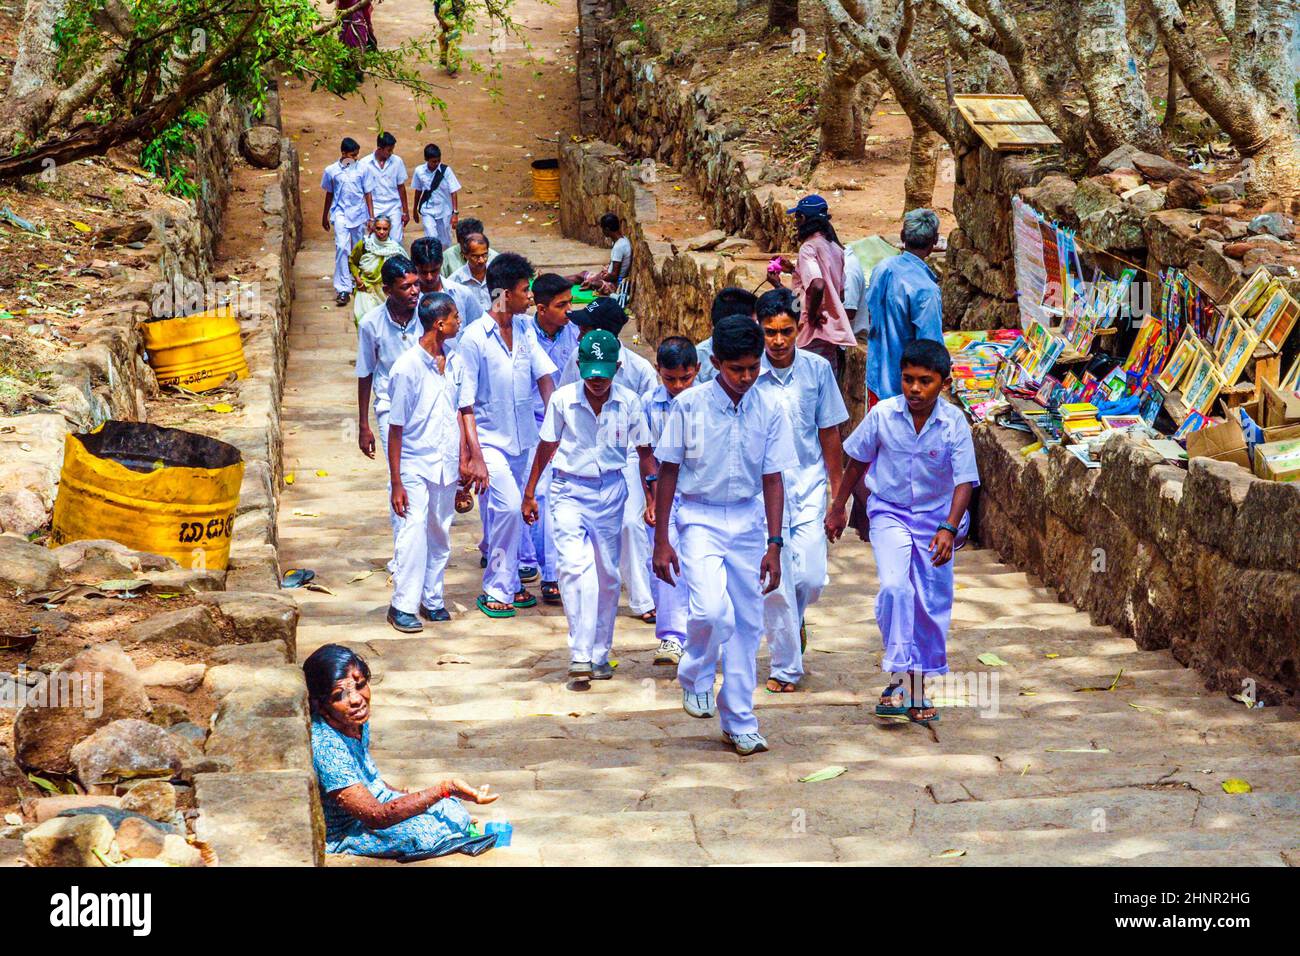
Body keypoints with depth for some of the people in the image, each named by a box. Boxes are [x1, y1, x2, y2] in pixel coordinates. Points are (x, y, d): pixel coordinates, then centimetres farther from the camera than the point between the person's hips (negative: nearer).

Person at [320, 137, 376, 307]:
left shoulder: (362, 169, 0)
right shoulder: (331, 171, 0)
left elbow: (368, 194, 5)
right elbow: (329, 194, 12)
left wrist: (371, 217, 1)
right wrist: (324, 217, 19)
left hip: (359, 213, 2)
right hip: (340, 213, -2)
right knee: (342, 247, -17)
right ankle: (343, 289, -19)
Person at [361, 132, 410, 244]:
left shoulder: (397, 161, 0)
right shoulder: (365, 163, -5)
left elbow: (401, 187, 7)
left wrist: (405, 212, 8)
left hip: (394, 208, 1)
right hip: (374, 209, -1)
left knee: (396, 242, -5)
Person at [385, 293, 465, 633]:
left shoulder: (453, 363, 6)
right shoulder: (408, 367, -13)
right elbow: (395, 428, -11)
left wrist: (462, 461, 13)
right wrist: (396, 483, -11)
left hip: (446, 465, 6)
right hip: (415, 466, -6)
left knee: (440, 535, 11)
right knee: (413, 533, -10)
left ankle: (432, 599, 22)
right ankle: (403, 605, -3)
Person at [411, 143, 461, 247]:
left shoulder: (446, 170, -12)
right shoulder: (420, 171, -6)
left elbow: (453, 192, -10)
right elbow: (418, 191, 8)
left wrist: (455, 213, -14)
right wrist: (415, 210, 18)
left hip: (444, 211, 0)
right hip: (428, 211, 0)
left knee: (444, 242, 9)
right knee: (432, 239, -14)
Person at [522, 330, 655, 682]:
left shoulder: (629, 402, -5)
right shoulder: (562, 399, -8)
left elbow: (644, 453, 4)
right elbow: (547, 446, 5)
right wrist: (529, 493, 10)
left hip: (611, 491, 2)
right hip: (569, 490, -2)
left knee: (607, 574, 8)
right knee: (574, 565, -19)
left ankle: (600, 655, 21)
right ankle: (580, 654, -18)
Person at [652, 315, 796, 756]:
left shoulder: (770, 413, -1)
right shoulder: (688, 405, -7)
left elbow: (772, 480, 4)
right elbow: (668, 472, -1)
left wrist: (774, 545, -1)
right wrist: (661, 541, -2)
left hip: (748, 520, 3)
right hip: (700, 518, -3)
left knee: (747, 623, 6)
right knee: (713, 611, -22)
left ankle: (740, 723, 17)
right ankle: (696, 677, 9)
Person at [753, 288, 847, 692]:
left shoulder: (818, 369, -1)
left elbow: (829, 434, 7)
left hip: (808, 485, 2)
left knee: (811, 578, -6)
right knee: (776, 583, -2)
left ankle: (794, 619, 30)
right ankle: (785, 667, 14)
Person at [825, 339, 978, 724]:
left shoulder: (954, 424, -14)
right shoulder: (882, 415, -12)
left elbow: (964, 481, -17)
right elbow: (857, 461, 4)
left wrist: (949, 527, -31)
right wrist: (837, 508, 12)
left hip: (935, 518, 1)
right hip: (889, 513, -1)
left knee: (932, 605, 5)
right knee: (895, 588, -23)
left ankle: (917, 686, 21)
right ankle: (898, 677, -15)